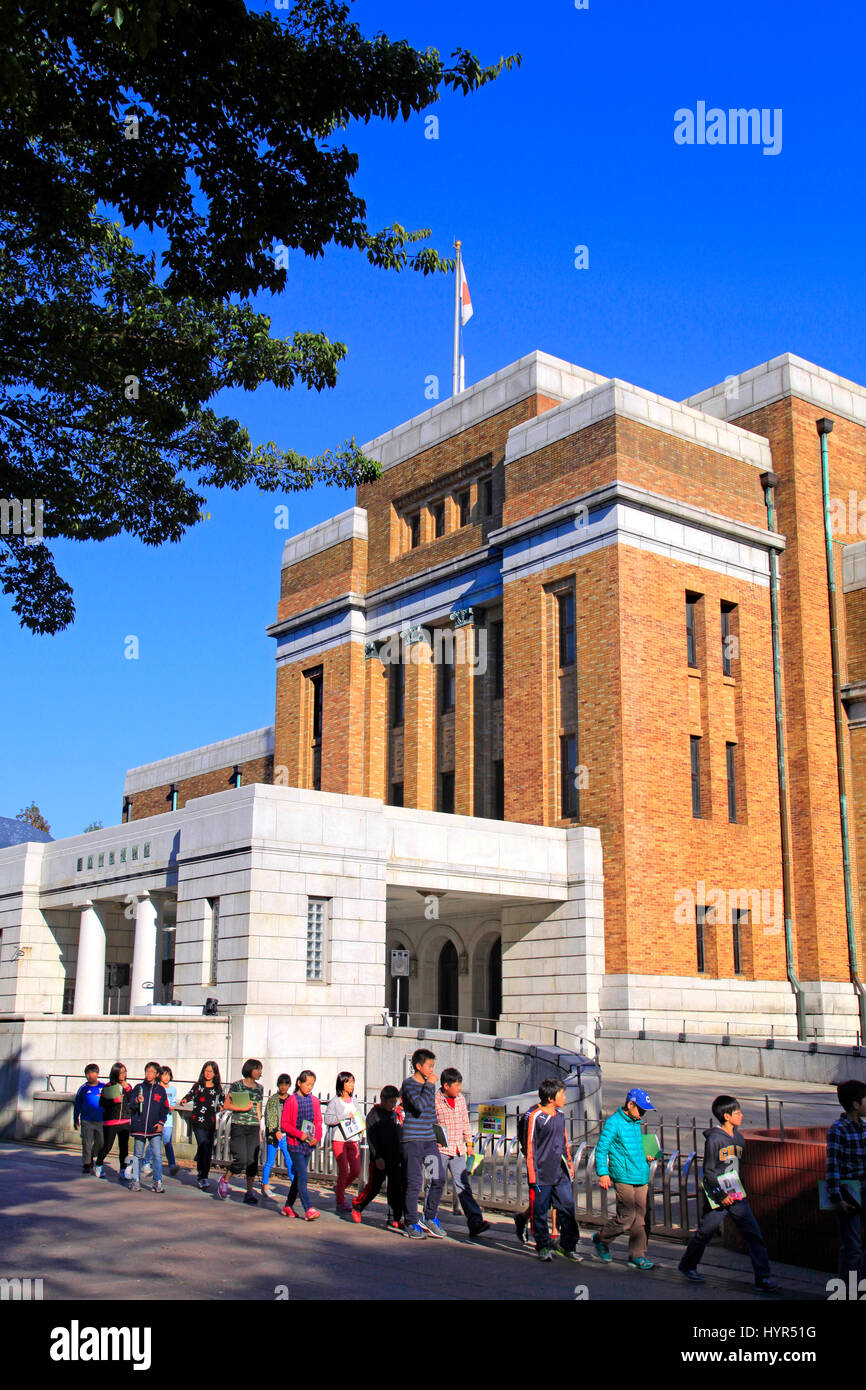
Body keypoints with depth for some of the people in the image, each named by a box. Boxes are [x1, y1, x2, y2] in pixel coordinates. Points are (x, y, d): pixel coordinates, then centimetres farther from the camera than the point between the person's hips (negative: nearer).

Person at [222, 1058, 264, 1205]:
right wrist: (243, 1108, -14)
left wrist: (260, 1131, 15)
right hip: (238, 1126, -4)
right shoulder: (237, 1086, -4)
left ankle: (249, 1193, 9)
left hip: (253, 1127, 5)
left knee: (253, 1161, -1)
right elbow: (226, 1105, -4)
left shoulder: (259, 1088, 12)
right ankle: (225, 1180, 16)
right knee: (241, 1160, -10)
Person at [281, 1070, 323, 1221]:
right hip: (295, 1144, -5)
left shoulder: (314, 1100, 6)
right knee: (302, 1176, -11)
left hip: (308, 1144, 5)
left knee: (298, 1175, 13)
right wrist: (299, 1134, -19)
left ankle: (288, 1206, 26)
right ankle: (308, 1210, -13)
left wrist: (317, 1137, -7)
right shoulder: (291, 1101, -8)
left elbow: (318, 1121, 10)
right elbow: (285, 1123, -8)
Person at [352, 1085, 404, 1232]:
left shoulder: (396, 1115, 10)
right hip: (379, 1160, -5)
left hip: (395, 1159, 5)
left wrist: (402, 1155, 16)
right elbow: (371, 1138, -11)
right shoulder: (374, 1115, -6)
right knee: (374, 1187, 4)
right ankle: (357, 1206, 29)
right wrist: (377, 1157, -17)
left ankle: (393, 1220, 3)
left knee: (396, 1189, -1)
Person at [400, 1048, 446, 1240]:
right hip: (411, 1139, -7)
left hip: (429, 1139, 7)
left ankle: (430, 1218, 16)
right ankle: (411, 1224, 8)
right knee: (413, 1182, -3)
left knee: (439, 1178, 1)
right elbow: (419, 1105, -24)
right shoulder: (409, 1084, -7)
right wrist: (429, 1085, -16)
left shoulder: (429, 1084, 16)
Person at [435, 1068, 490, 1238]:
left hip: (458, 1150, 5)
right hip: (440, 1149, -5)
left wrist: (469, 1143, 17)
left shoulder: (461, 1099, 10)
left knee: (463, 1186, 1)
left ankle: (475, 1222, -4)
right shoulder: (435, 1101, -9)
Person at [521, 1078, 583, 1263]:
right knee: (539, 1211, 4)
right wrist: (532, 1176, -12)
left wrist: (569, 1163, 20)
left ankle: (568, 1246, 14)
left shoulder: (560, 1114, 9)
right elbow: (529, 1147, -11)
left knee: (567, 1209, 3)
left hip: (561, 1174, 6)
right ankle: (543, 1246, 19)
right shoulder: (534, 1117, -13)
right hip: (542, 1175, -6)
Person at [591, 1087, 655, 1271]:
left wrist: (646, 1157, 14)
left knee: (641, 1218, 3)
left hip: (641, 1177, 7)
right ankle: (601, 1240, 14)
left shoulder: (636, 1123, 17)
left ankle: (637, 1256, 11)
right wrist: (603, 1173, -17)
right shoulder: (614, 1122, -7)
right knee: (626, 1217, -9)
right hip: (623, 1178, -7)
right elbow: (601, 1149, -10)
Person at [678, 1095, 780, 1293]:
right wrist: (721, 1195, -15)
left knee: (754, 1233, -3)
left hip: (736, 1195, 6)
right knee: (705, 1233, 5)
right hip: (717, 1195, -6)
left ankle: (763, 1279, -1)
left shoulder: (738, 1138, 9)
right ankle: (687, 1266, 28)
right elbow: (708, 1171, -13)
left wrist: (741, 1191, 19)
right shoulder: (714, 1139, -14)